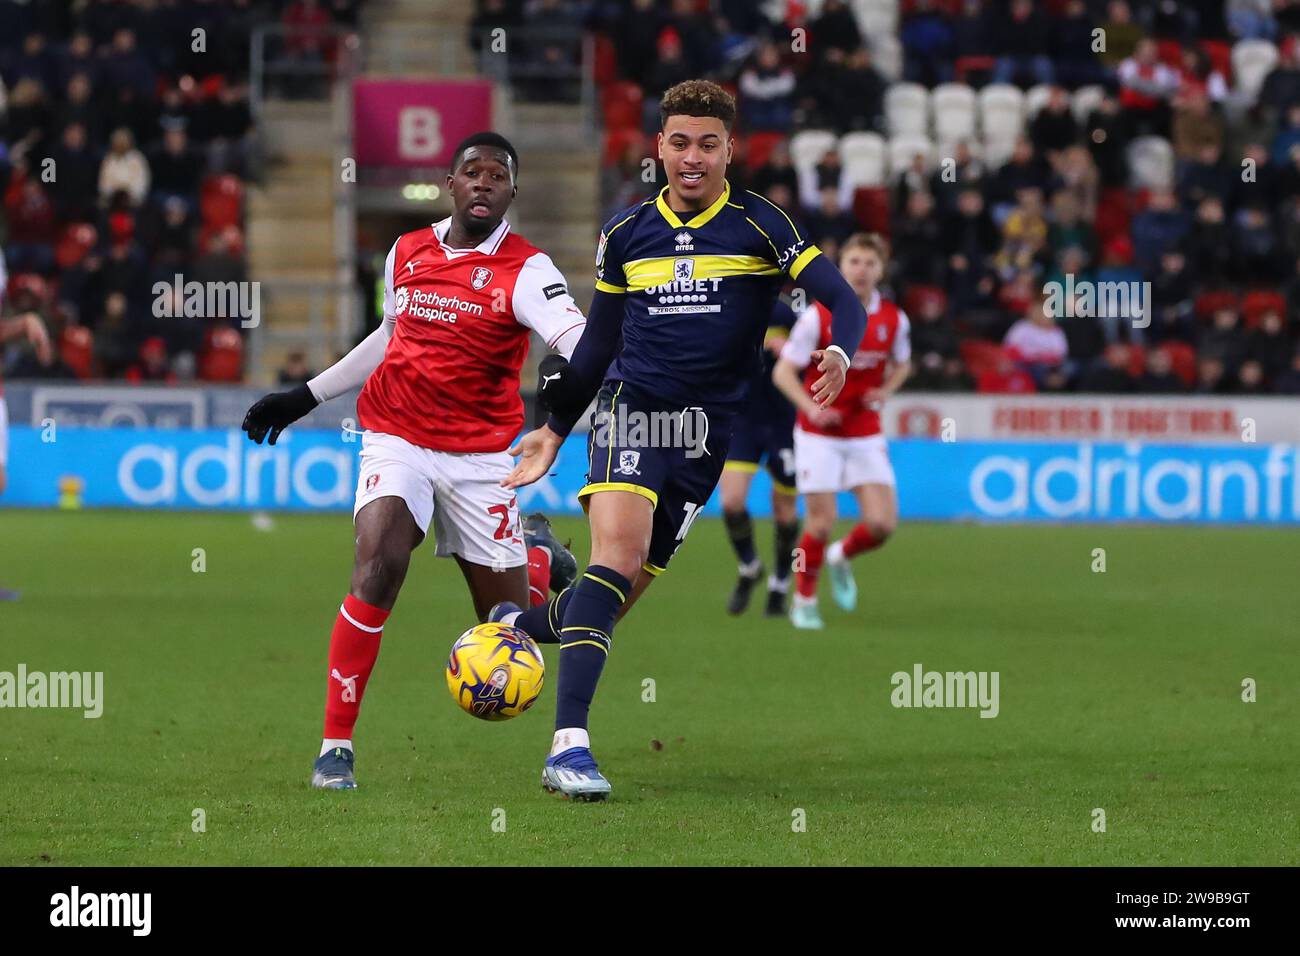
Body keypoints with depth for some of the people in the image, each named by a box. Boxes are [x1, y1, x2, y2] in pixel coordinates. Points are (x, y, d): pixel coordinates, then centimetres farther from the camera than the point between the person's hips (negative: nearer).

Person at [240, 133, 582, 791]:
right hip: (396, 440, 1)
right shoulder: (407, 253, 6)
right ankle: (336, 746, -20)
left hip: (481, 455, -1)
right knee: (379, 559, -26)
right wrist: (306, 397, 28)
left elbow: (576, 338, -27)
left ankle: (539, 553, 46)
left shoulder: (525, 270, -8)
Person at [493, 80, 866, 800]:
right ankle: (569, 743, -32)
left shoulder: (759, 225, 0)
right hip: (631, 405, 0)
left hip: (711, 429, 0)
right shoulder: (625, 234, 9)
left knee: (626, 589, 0)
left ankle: (519, 627, 32)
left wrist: (838, 354, -31)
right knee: (619, 548, -24)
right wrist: (554, 430, 22)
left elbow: (843, 300, -10)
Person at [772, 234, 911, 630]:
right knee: (822, 522, -7)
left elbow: (901, 364, 18)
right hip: (819, 433, -3)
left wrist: (885, 391, -4)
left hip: (866, 434, 3)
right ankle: (804, 600, 16)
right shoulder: (817, 316, -11)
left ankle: (842, 558, 26)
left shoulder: (894, 319, -1)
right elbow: (783, 371, -7)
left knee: (882, 523, -7)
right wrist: (812, 407, -24)